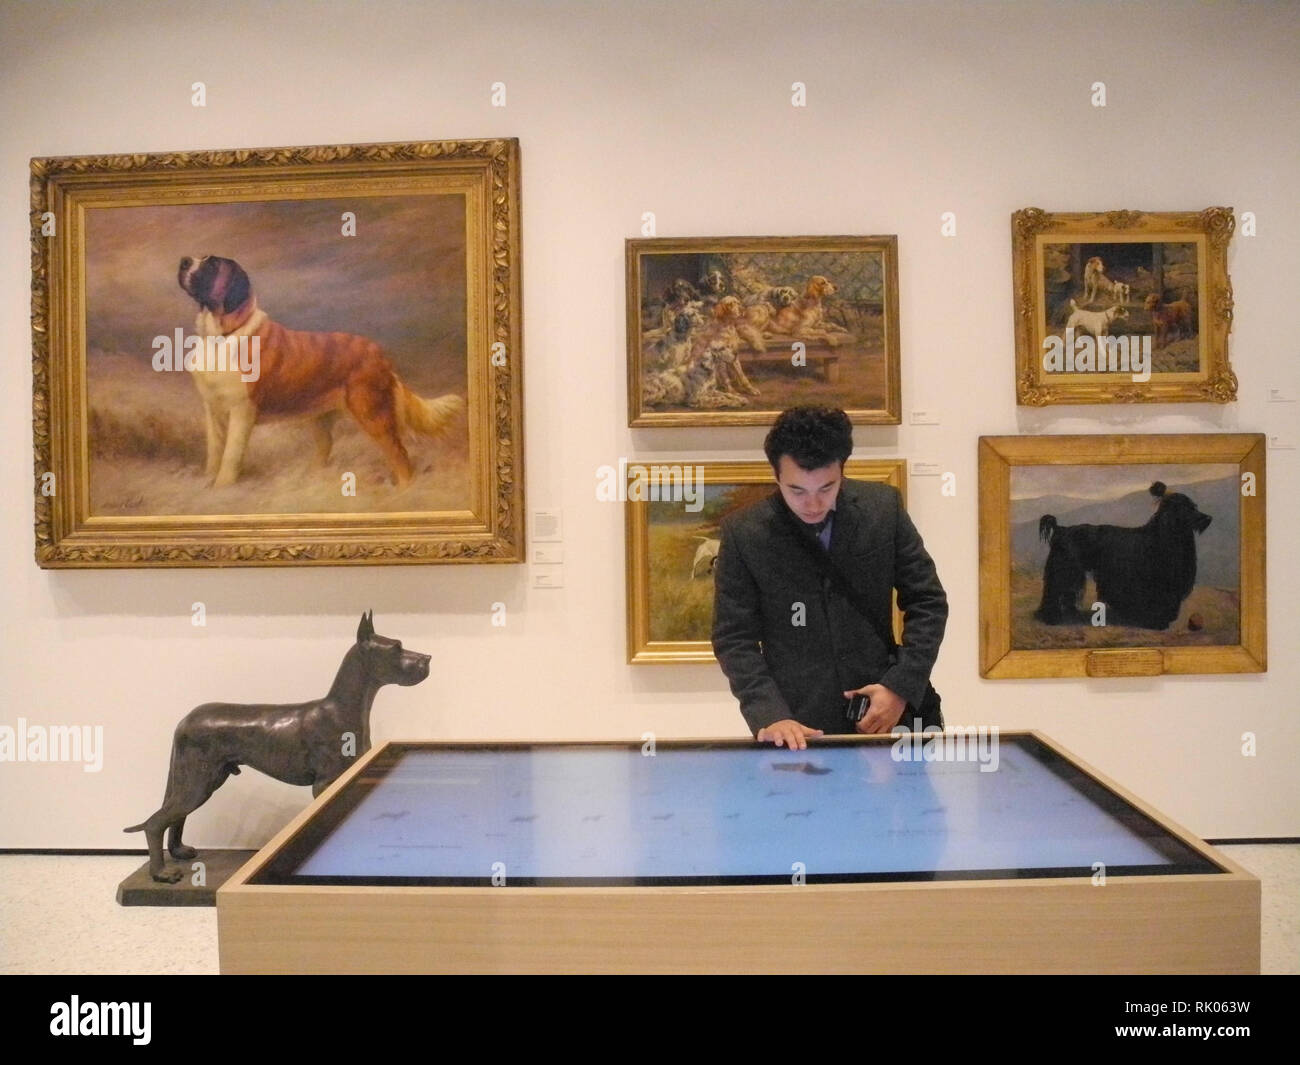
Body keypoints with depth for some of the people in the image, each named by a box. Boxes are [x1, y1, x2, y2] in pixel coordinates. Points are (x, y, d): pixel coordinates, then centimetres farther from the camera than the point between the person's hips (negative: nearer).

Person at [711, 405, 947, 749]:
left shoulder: (883, 507, -3)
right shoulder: (743, 532, -8)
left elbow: (927, 601, 3)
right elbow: (734, 638, -5)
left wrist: (902, 687, -7)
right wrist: (768, 716, -18)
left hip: (888, 713, 2)